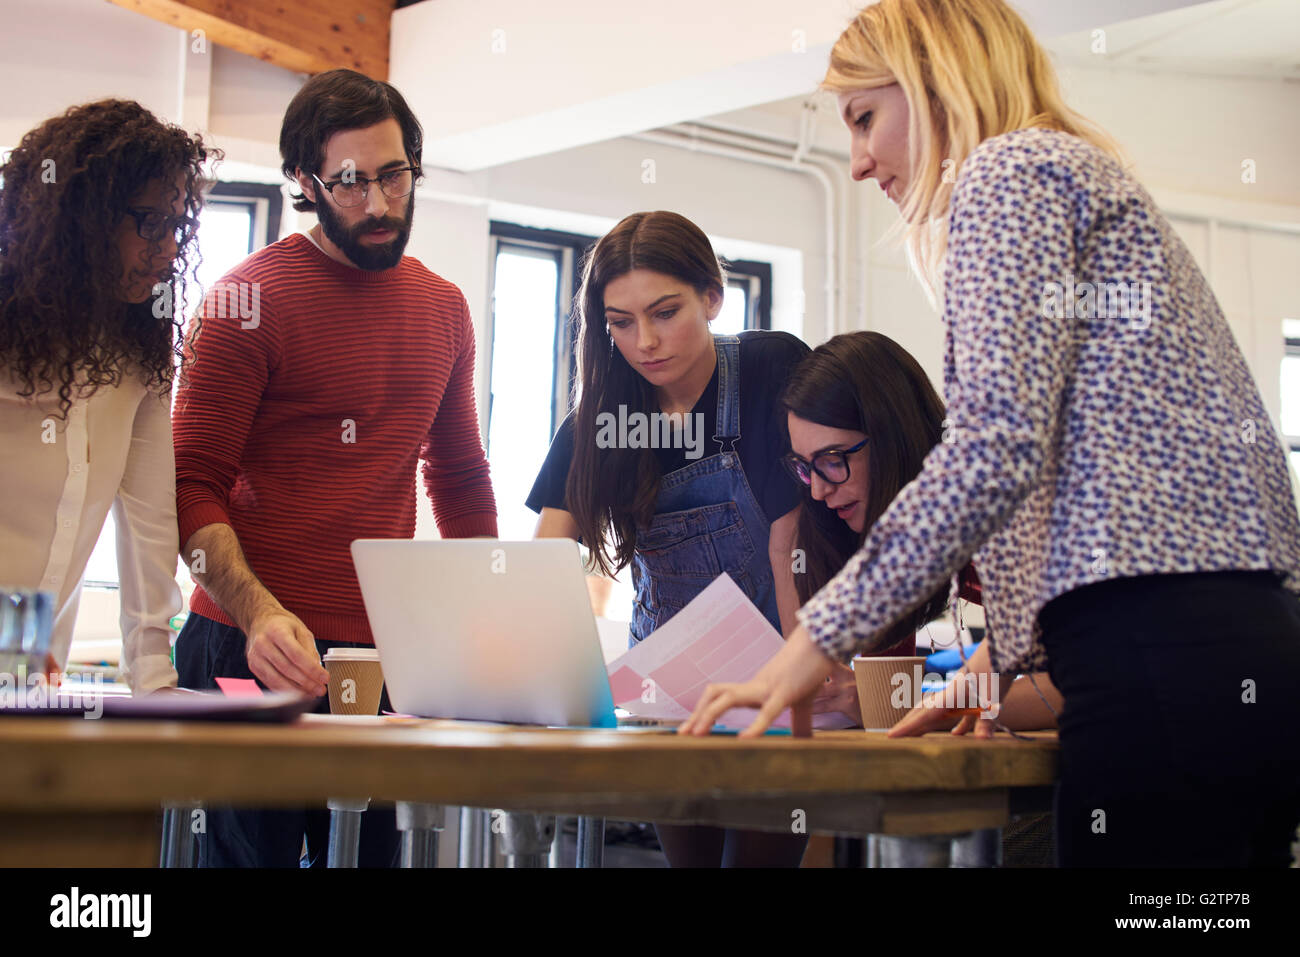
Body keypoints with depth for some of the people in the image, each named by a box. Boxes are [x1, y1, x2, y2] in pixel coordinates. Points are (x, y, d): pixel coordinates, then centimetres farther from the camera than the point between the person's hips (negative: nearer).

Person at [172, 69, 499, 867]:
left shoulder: (444, 308, 13)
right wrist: (260, 614, -25)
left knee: (372, 850, 4)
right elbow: (193, 486, -9)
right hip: (257, 648, -5)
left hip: (384, 652, 5)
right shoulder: (253, 297, -5)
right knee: (251, 851, -3)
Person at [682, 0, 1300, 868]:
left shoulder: (1009, 170, 0)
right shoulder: (1088, 178, 29)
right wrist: (1006, 656, 22)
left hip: (1161, 659, -10)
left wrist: (824, 635, -11)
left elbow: (997, 448, -14)